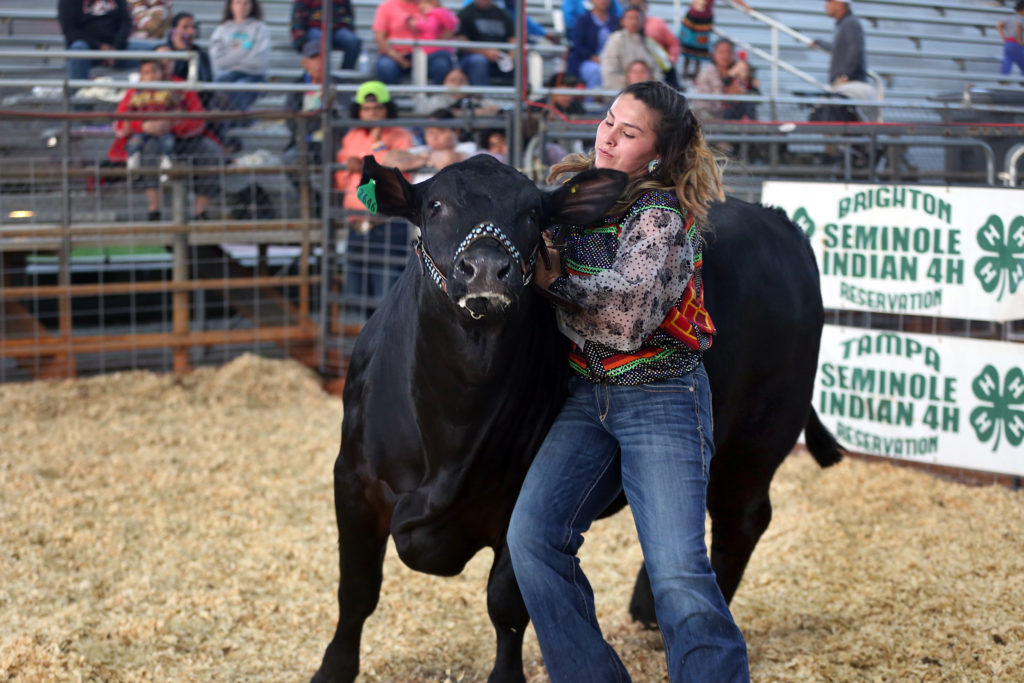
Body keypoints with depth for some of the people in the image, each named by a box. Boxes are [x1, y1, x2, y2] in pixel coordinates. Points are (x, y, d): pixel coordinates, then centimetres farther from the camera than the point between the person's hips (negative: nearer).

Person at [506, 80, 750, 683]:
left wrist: (556, 281, -11)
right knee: (532, 537, -7)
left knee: (677, 572, -15)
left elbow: (626, 319, -21)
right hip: (587, 395, 6)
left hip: (663, 400, -6)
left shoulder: (662, 215, -13)